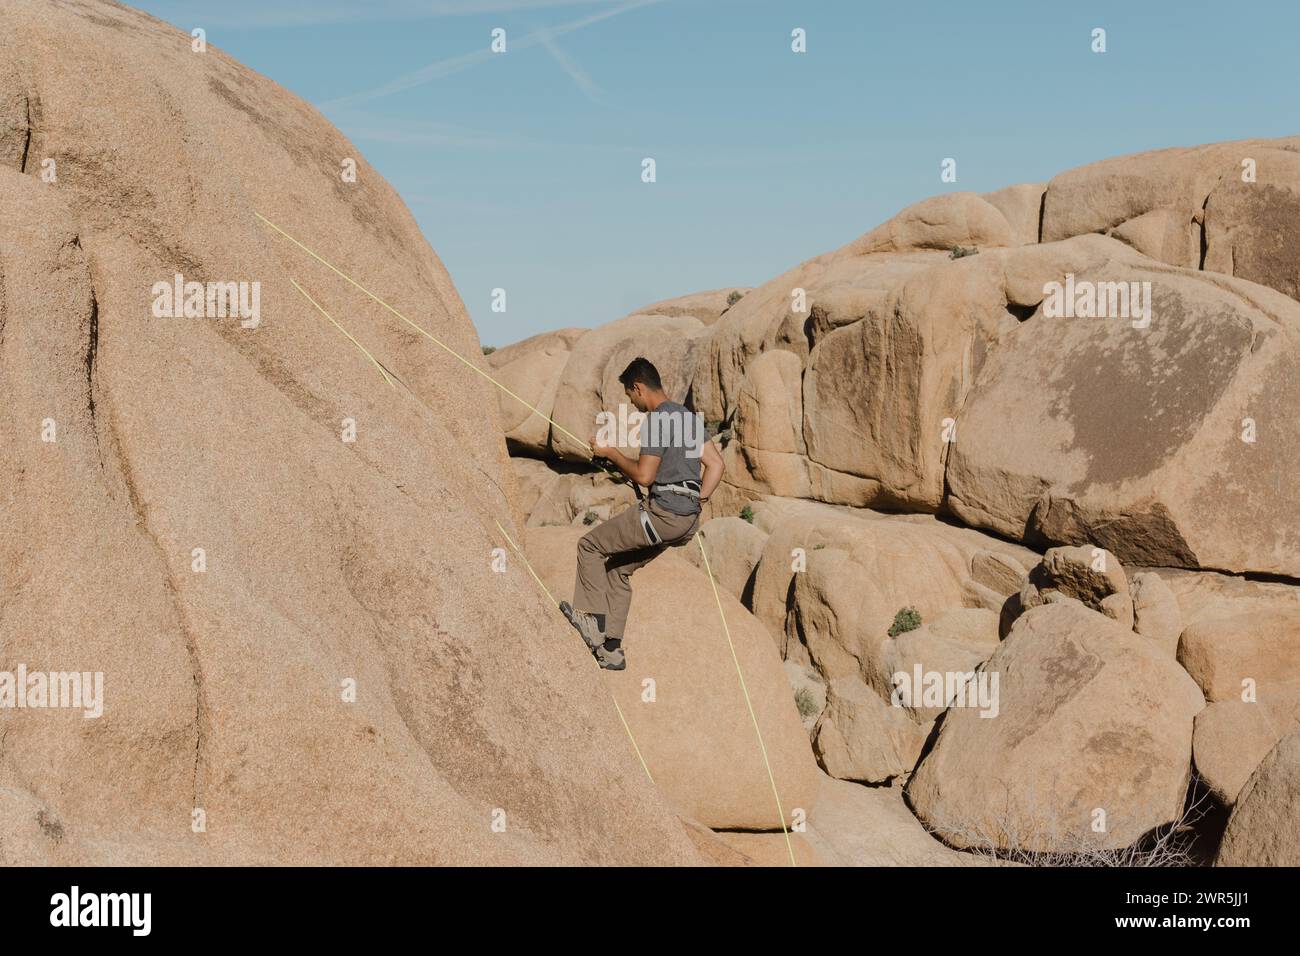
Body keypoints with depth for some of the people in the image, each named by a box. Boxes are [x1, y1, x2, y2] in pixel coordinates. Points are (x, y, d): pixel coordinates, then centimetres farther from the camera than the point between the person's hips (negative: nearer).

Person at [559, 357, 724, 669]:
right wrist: (698, 499, 12)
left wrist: (610, 453, -4)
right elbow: (716, 463, 14)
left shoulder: (656, 420, -14)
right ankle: (611, 650, 19)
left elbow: (644, 476, -17)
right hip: (688, 519, 9)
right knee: (618, 567, 20)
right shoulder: (690, 417, 15)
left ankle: (592, 622, 1)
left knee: (591, 545, 5)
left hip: (663, 512, -9)